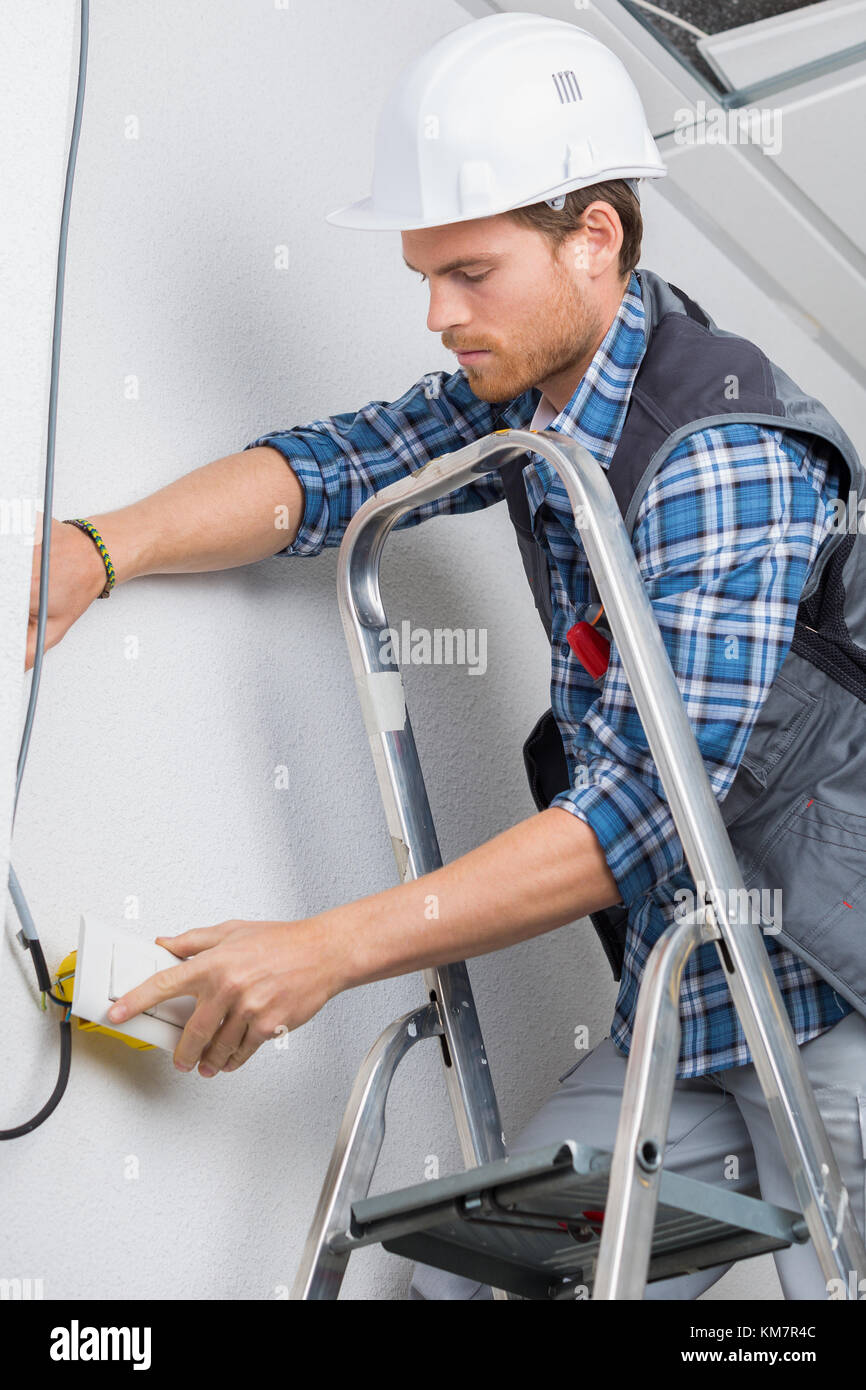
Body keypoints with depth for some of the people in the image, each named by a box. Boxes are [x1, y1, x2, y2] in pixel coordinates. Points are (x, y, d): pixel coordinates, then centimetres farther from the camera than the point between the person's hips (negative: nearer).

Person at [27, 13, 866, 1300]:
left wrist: (331, 951, -29)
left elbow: (646, 807, -27)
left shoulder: (725, 447, -23)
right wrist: (96, 548, -22)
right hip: (680, 1003, 8)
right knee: (473, 1269, 5)